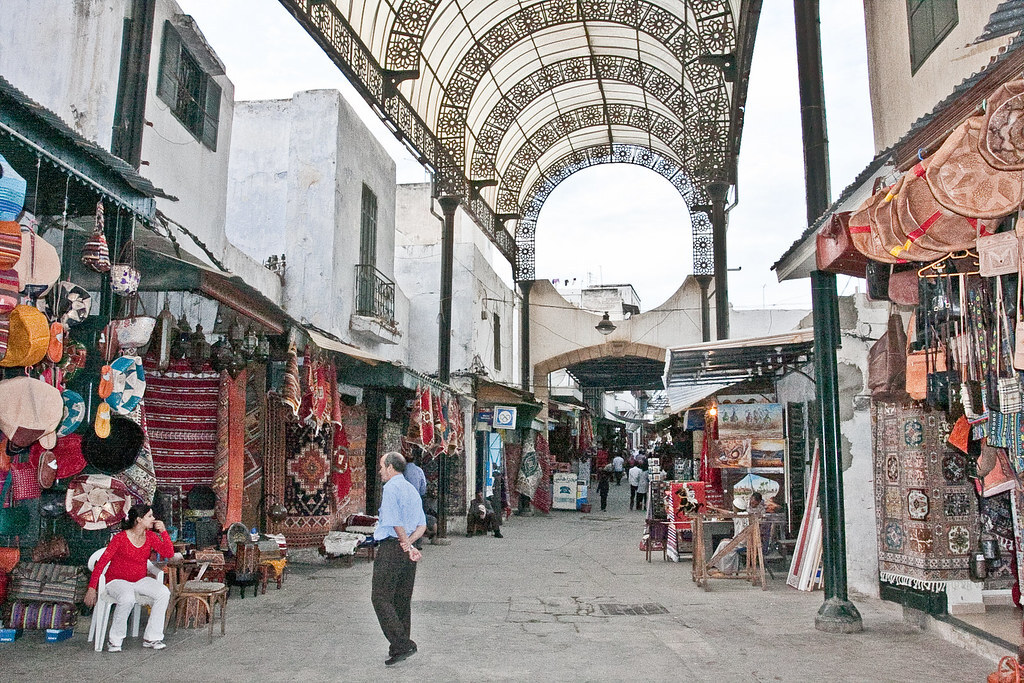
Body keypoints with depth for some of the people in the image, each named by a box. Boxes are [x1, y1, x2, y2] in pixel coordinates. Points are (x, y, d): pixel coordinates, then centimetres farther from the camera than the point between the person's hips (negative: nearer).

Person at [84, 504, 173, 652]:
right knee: (127, 599, -38)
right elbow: (102, 562, -14)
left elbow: (169, 554, -6)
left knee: (164, 593, -22)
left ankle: (151, 638, -12)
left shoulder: (150, 536, 0)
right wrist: (92, 588, -19)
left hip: (140, 580, 5)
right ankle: (114, 641, -16)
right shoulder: (121, 538, -15)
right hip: (117, 580, -5)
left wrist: (163, 532, -15)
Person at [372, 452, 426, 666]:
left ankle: (402, 645, -8)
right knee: (402, 600, 13)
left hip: (391, 547, -9)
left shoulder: (390, 488, -10)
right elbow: (422, 525, 12)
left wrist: (408, 546, -11)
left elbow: (394, 522, -18)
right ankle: (400, 648, 18)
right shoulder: (412, 490, 17)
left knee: (381, 598, -3)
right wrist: (409, 543, -1)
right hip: (407, 551, 9)